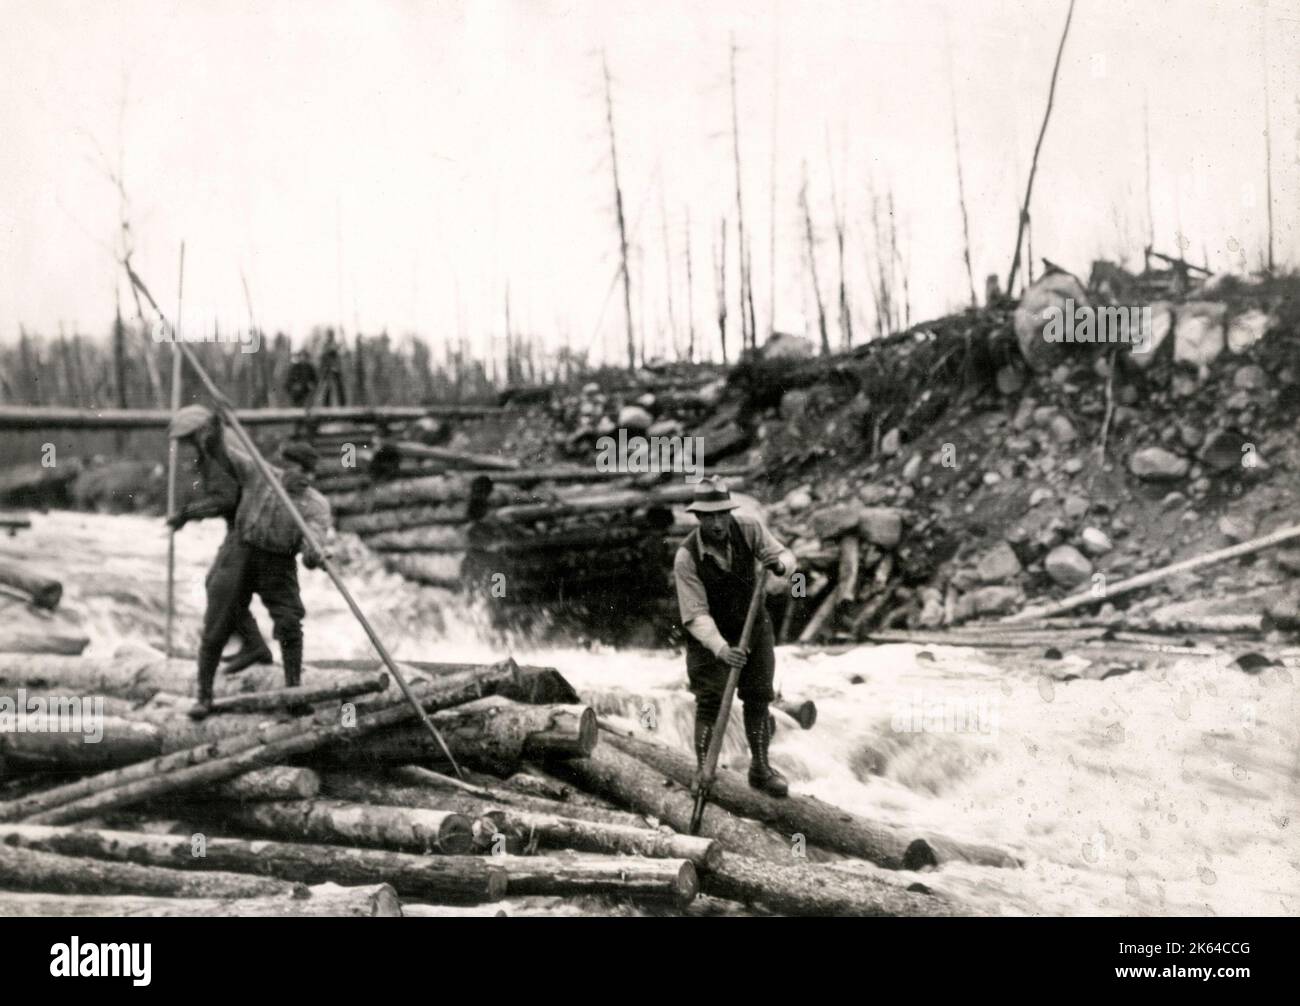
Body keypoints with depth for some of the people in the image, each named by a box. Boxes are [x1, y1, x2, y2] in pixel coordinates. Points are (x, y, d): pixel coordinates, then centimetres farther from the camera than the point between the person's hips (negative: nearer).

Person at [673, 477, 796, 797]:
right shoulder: (687, 558, -28)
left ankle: (760, 768, 29)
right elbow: (696, 615, -29)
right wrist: (721, 649, -44)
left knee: (758, 697, 12)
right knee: (710, 702, -11)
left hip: (754, 626, 4)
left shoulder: (748, 526, -18)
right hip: (710, 635, -4)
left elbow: (785, 556, -8)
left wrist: (779, 564, -34)